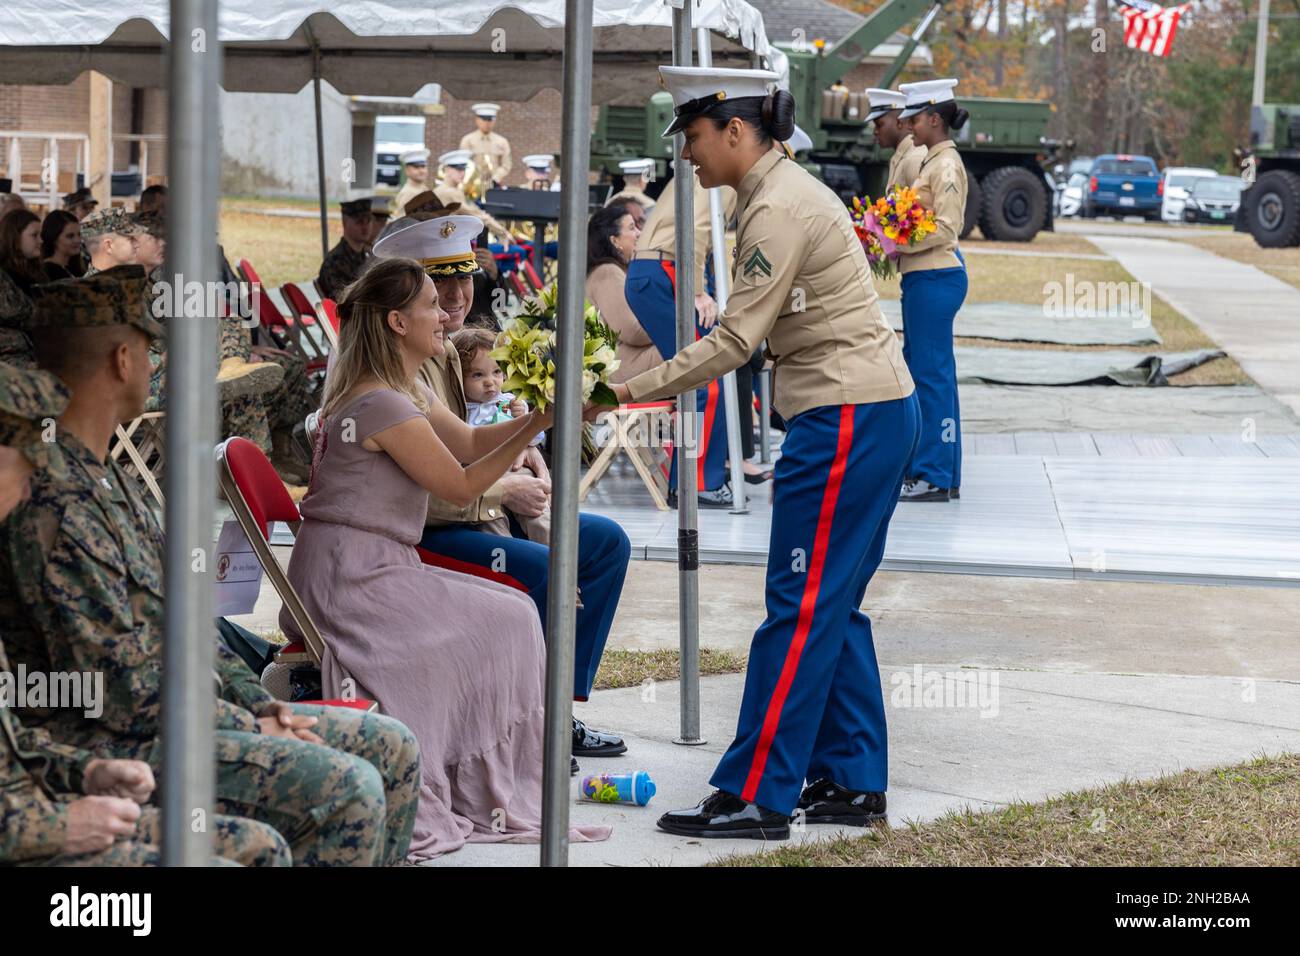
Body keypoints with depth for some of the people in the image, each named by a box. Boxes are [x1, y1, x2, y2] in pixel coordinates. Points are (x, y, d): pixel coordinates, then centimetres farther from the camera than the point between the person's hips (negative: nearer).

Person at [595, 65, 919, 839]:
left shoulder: (779, 210, -15)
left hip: (848, 419, -10)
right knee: (833, 607, 13)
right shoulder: (783, 191, 16)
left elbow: (737, 340, -18)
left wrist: (630, 391, -14)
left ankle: (756, 796, -4)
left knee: (802, 607, -7)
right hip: (873, 409, 10)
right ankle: (853, 781, 18)